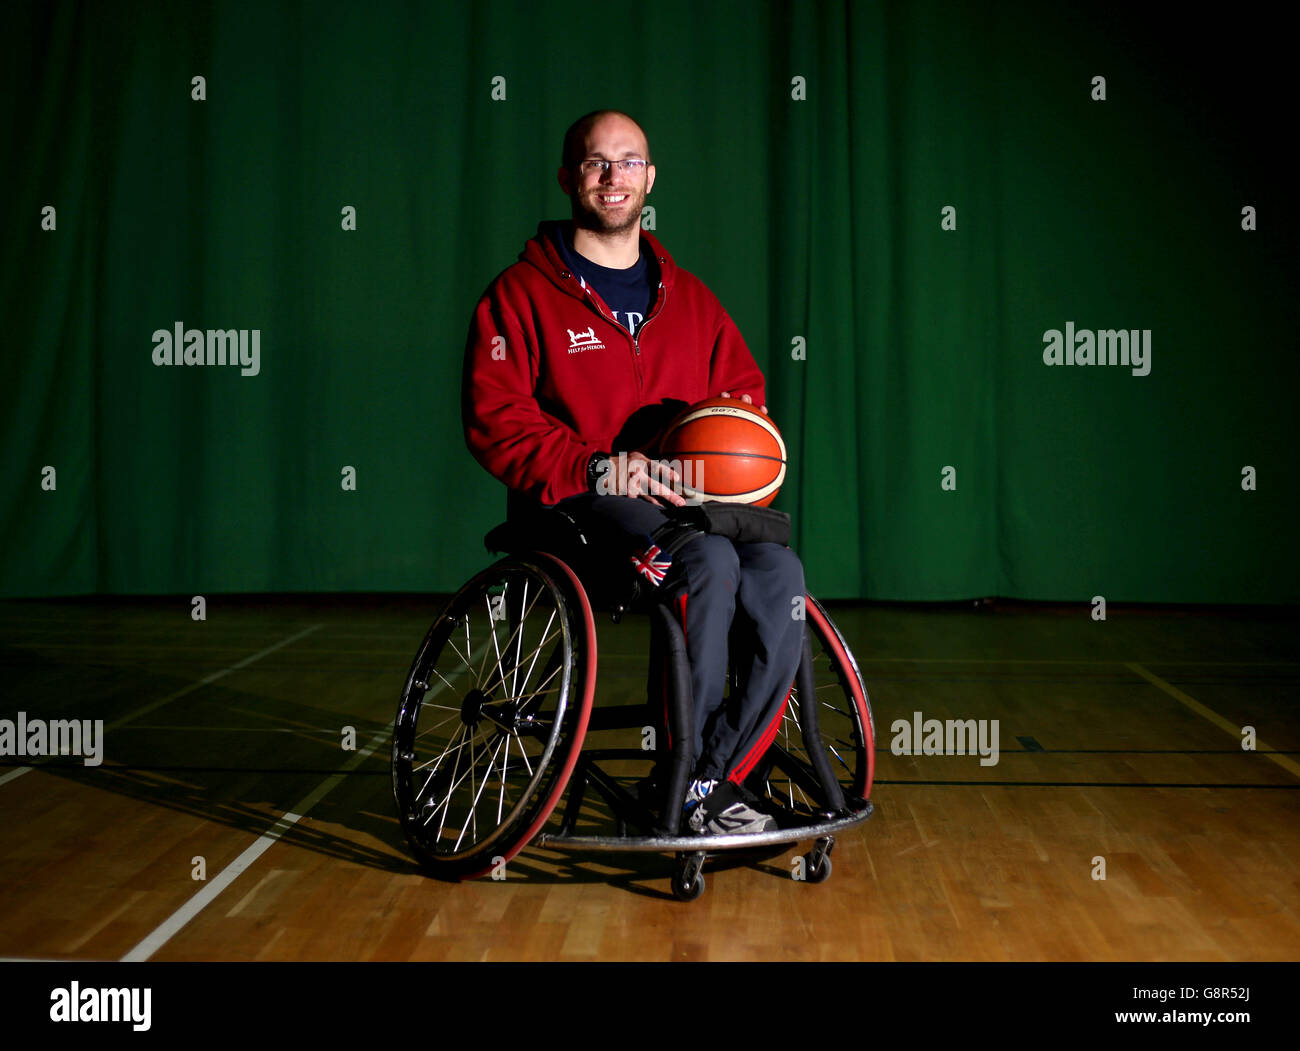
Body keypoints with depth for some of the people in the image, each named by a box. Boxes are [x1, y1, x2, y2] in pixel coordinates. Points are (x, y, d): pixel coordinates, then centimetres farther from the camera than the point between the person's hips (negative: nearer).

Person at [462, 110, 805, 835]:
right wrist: (595, 469, -19)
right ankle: (688, 771, -20)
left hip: (688, 497, 5)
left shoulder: (689, 297, 21)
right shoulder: (523, 294, 5)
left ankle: (713, 780, -17)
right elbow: (496, 423, -4)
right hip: (578, 505, -4)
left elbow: (745, 390, 23)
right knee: (710, 560, -34)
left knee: (780, 572, -27)